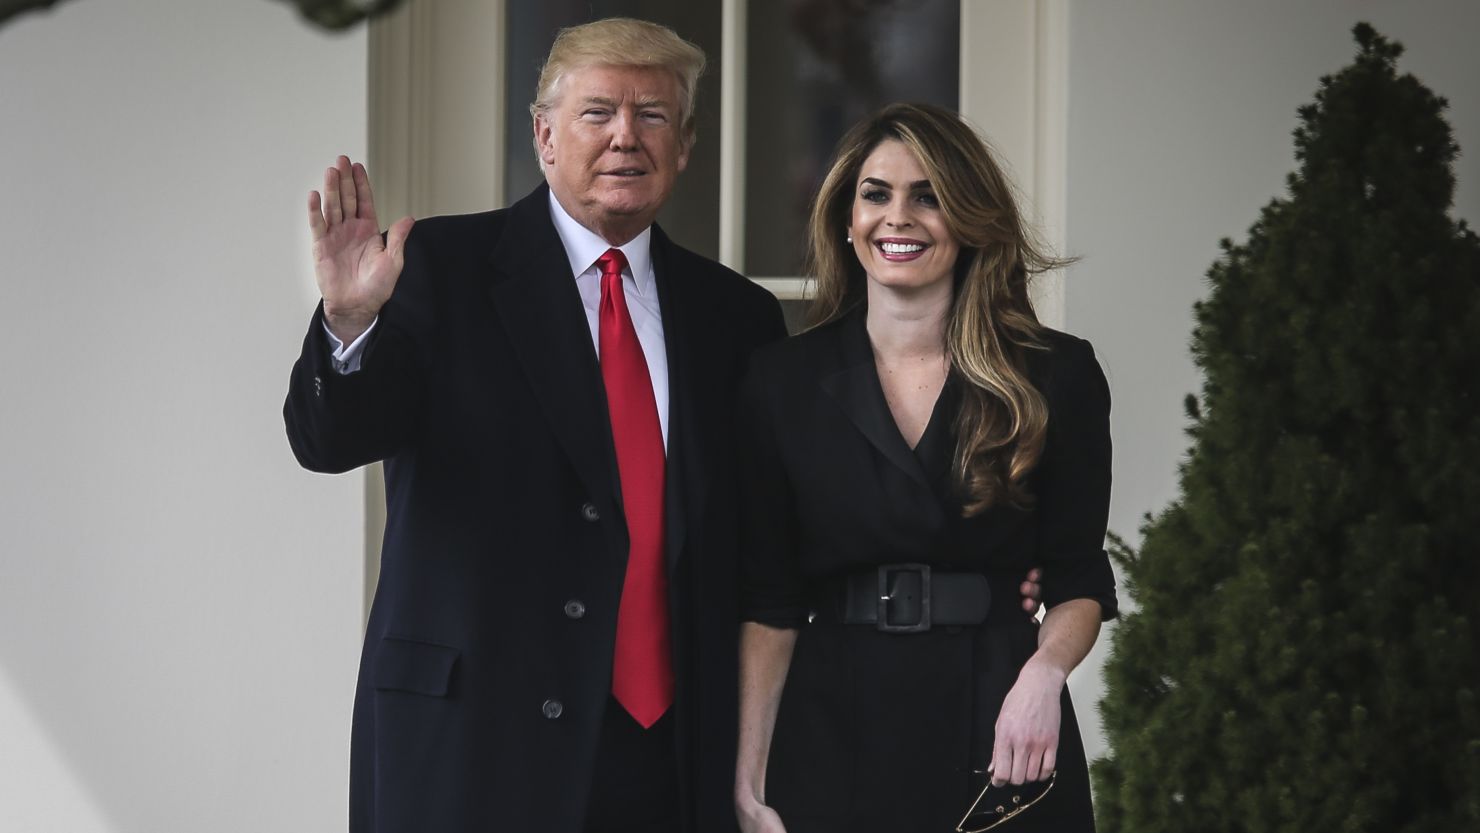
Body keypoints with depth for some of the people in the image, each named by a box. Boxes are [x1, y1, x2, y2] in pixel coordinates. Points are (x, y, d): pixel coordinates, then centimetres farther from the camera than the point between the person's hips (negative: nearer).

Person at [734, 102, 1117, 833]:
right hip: (834, 737, 1)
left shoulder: (1057, 376, 2)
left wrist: (1044, 671, -17)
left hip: (999, 740, 0)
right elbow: (768, 600, 3)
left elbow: (1079, 579, 4)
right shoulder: (783, 380, 4)